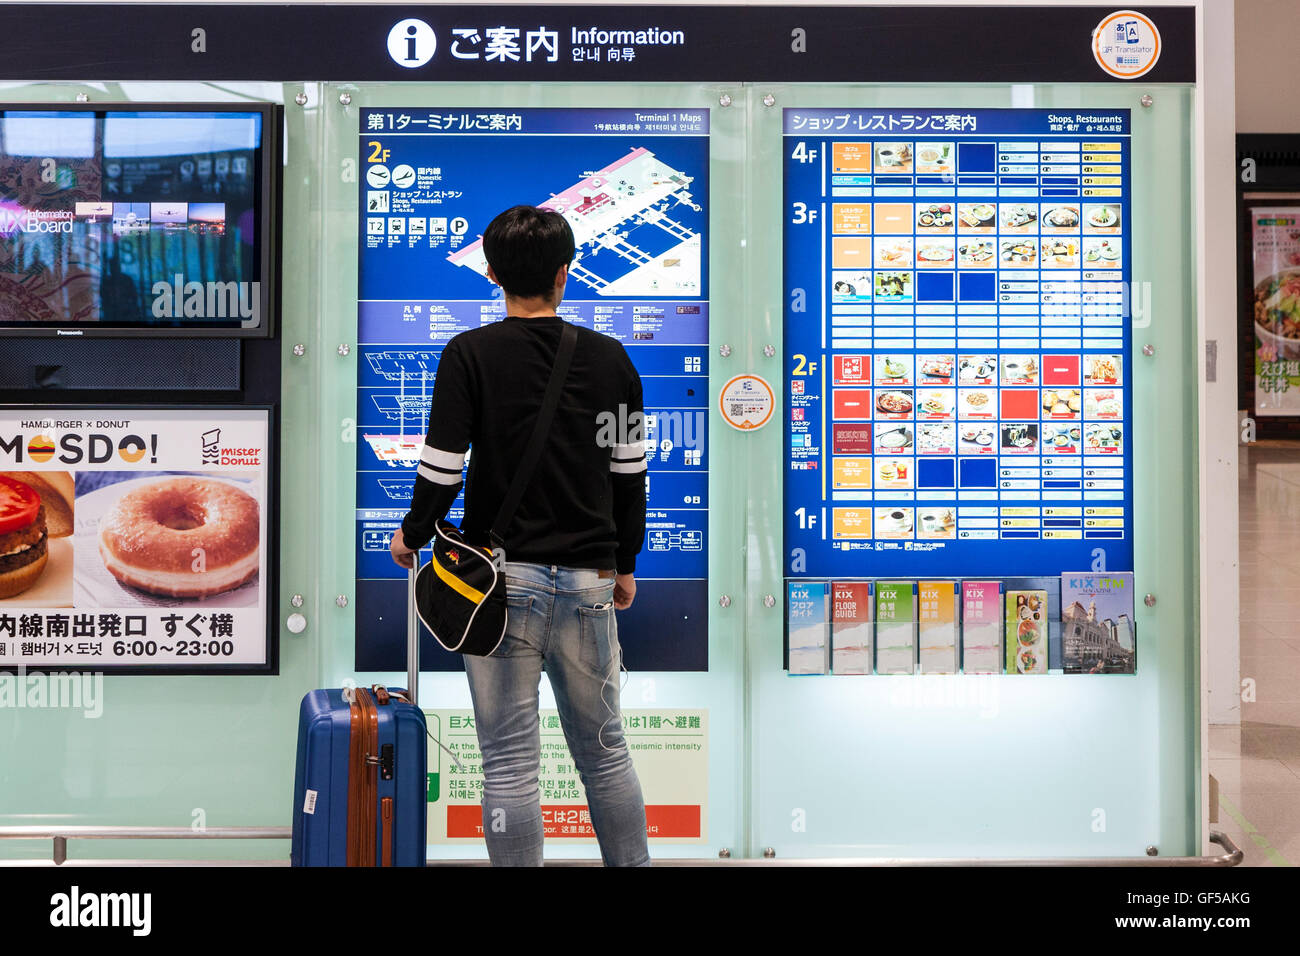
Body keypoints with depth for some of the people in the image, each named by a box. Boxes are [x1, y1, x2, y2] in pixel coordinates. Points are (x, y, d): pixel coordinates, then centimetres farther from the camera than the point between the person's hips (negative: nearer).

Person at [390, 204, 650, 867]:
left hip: (501, 579, -3)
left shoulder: (469, 354, -5)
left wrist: (411, 535, 11)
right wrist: (625, 562, 20)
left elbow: (442, 468, -8)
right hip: (589, 581, 3)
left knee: (510, 763, 4)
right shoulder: (611, 358, 4)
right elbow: (630, 472, 8)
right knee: (604, 750, 17)